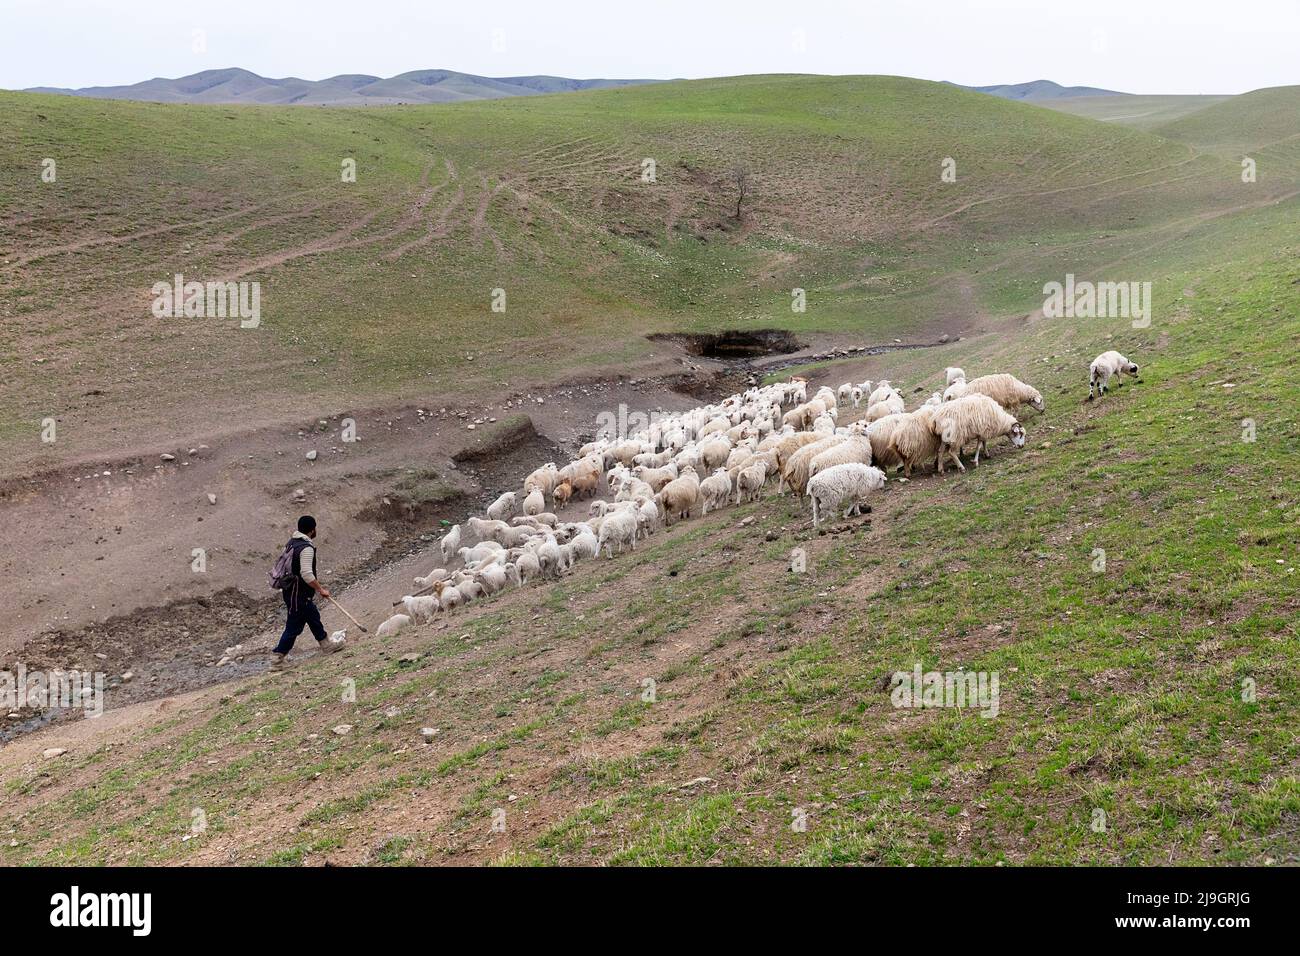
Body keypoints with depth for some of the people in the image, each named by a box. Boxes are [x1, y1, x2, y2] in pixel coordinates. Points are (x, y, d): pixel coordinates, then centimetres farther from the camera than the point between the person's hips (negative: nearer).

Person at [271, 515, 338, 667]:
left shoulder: (292, 542, 7)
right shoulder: (306, 548, -23)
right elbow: (306, 574, -30)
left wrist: (317, 583, 25)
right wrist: (320, 589, -18)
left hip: (290, 590, 10)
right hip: (298, 595, -10)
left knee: (314, 617, 23)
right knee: (294, 626, 0)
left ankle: (326, 645, 37)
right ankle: (278, 656, 7)